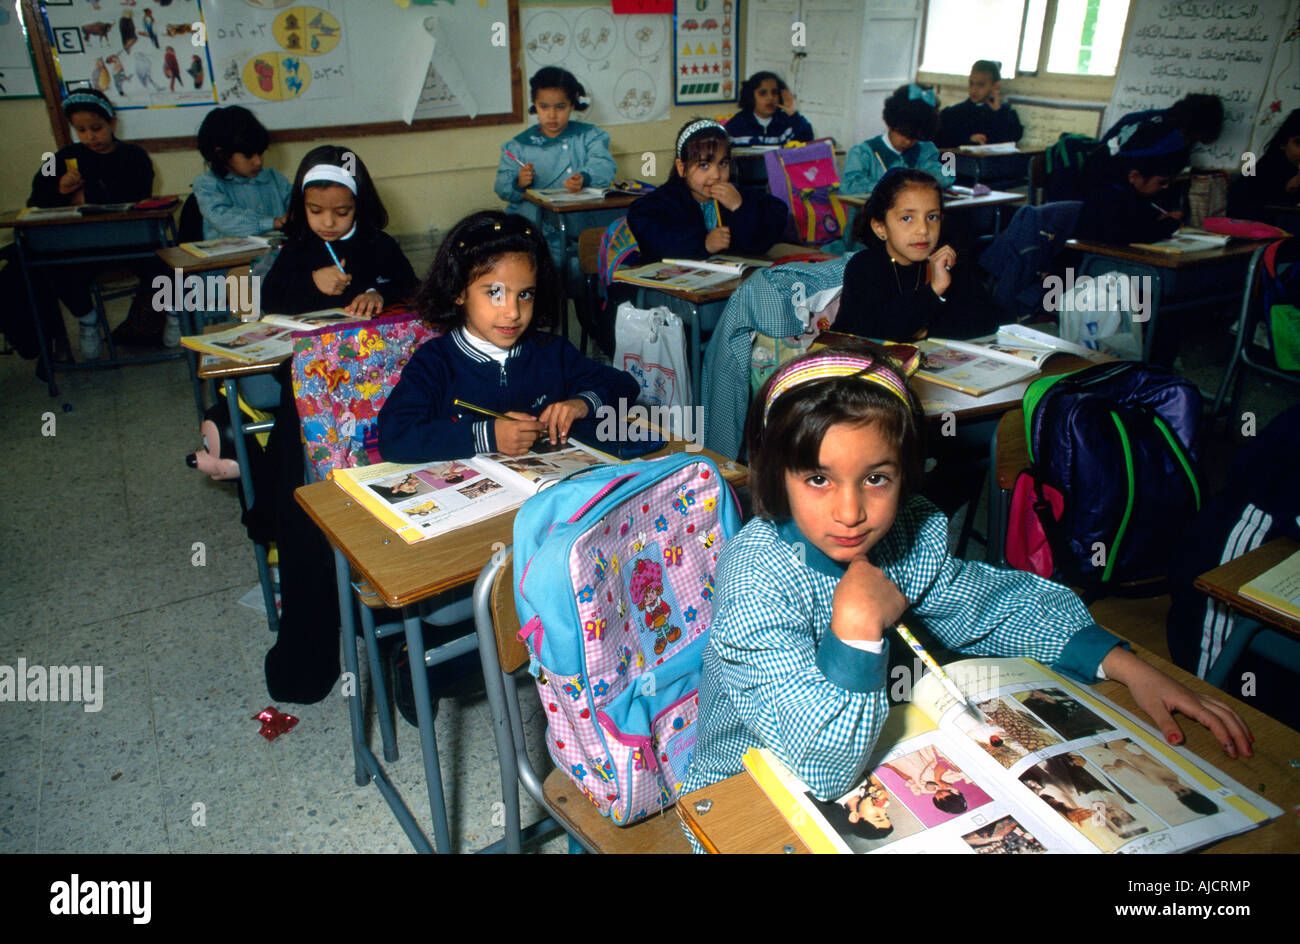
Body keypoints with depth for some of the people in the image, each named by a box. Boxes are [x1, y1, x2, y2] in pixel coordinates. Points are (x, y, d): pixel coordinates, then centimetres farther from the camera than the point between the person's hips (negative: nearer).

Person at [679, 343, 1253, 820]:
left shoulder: (911, 532, -11)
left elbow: (997, 602, 7)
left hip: (868, 765, 6)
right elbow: (822, 769, -35)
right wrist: (857, 619, -39)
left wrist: (1133, 670, -1)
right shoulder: (757, 582, -30)